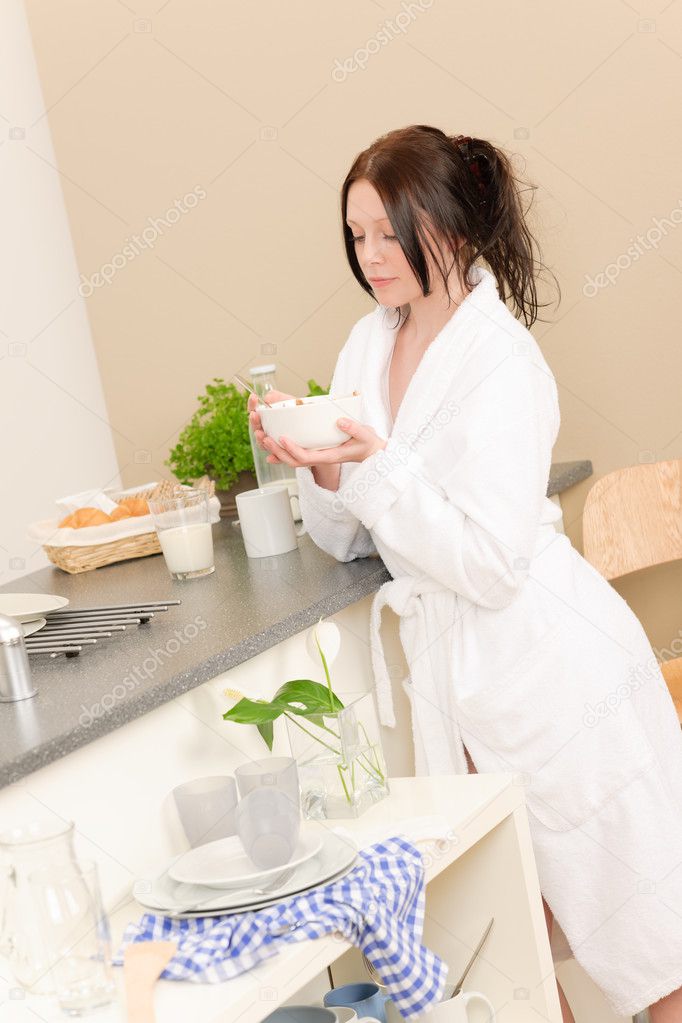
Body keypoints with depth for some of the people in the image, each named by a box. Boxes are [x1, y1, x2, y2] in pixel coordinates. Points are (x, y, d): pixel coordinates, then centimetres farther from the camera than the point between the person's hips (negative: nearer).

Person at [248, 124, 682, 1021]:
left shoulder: (502, 360, -15)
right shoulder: (369, 345, 7)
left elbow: (490, 563, -21)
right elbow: (348, 540, 11)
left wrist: (374, 466, -25)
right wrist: (316, 464, -7)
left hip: (547, 667, -7)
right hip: (453, 670, 7)